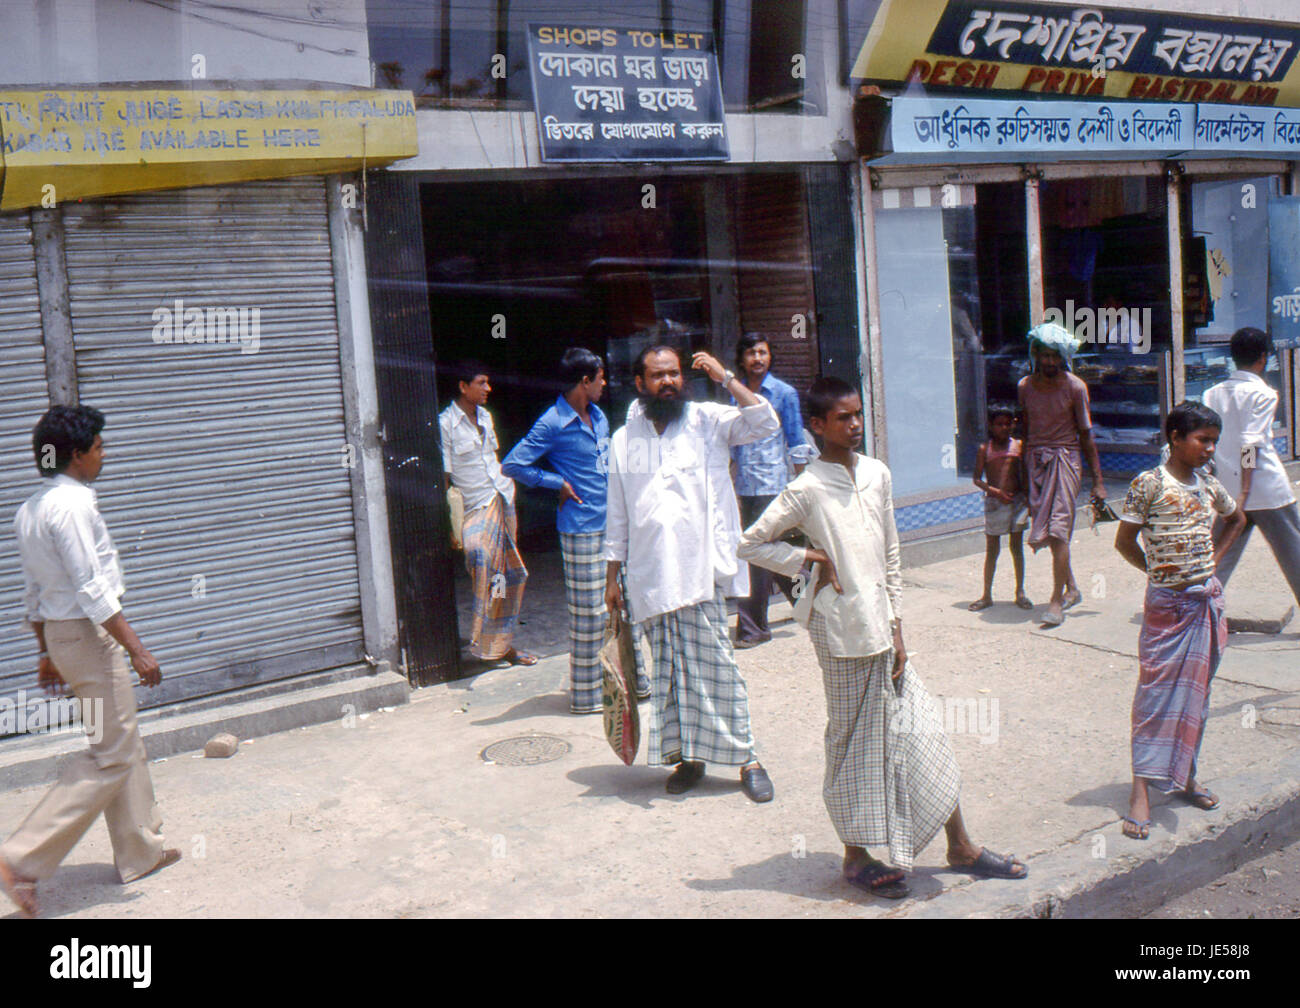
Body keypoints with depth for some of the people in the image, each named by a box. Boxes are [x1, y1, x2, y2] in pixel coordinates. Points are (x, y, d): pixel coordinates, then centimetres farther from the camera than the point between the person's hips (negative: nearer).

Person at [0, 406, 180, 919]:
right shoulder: (73, 503, -18)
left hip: (61, 635, 10)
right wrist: (137, 649, -20)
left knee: (125, 745, 17)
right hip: (90, 635, -10)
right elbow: (92, 590, -22)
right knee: (111, 754, -4)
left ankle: (141, 851, 26)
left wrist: (48, 654, 23)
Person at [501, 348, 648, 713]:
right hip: (582, 530, -8)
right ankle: (587, 695, 9)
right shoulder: (553, 423, -12)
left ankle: (633, 680, 26)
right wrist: (559, 483, -12)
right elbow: (512, 465, -16)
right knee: (588, 611, -2)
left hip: (613, 525, 8)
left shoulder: (598, 417, 13)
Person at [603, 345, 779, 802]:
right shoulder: (623, 441, 12)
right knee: (669, 670, 7)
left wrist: (726, 378, -10)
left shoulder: (707, 421, 5)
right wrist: (612, 576, 13)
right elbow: (617, 517, 15)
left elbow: (765, 423, -10)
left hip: (702, 570, -3)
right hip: (651, 577, 3)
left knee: (715, 666, -4)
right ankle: (687, 756, 19)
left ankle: (745, 757, 5)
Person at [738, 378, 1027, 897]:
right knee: (855, 739, 4)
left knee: (923, 727, 9)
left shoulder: (877, 474, 8)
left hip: (882, 624, 6)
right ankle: (856, 856, 19)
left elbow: (890, 554, 12)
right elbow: (751, 544, -7)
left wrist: (897, 629, 8)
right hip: (842, 626, -6)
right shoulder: (807, 489, -10)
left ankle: (961, 846, 21)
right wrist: (813, 557, -10)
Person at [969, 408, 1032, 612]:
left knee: (1017, 546, 7)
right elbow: (976, 479, -3)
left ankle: (1020, 592, 17)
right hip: (994, 501, -1)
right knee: (991, 549, 5)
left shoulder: (1019, 445, 6)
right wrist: (996, 491, -15)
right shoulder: (985, 448, 0)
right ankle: (987, 595, 14)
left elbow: (1026, 472, 12)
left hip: (1017, 499, 1)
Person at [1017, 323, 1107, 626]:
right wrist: (1024, 473, 12)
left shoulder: (1074, 386, -6)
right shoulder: (1025, 386, 3)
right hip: (1036, 459, 4)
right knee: (1045, 529, 8)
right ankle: (1072, 588, 27)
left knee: (1058, 528, -11)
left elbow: (1086, 435, -3)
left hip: (1064, 457, -4)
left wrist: (1098, 480, -3)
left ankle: (1057, 601, -8)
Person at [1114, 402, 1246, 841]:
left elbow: (1238, 518, 27)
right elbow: (1124, 541, -7)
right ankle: (1141, 791, -4)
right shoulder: (1149, 484, -10)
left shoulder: (1209, 486, 8)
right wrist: (1155, 569, -5)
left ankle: (1185, 776, 26)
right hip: (1167, 602, -6)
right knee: (1156, 691, -6)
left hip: (1207, 598, 6)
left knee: (1196, 689, 12)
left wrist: (1214, 557, 16)